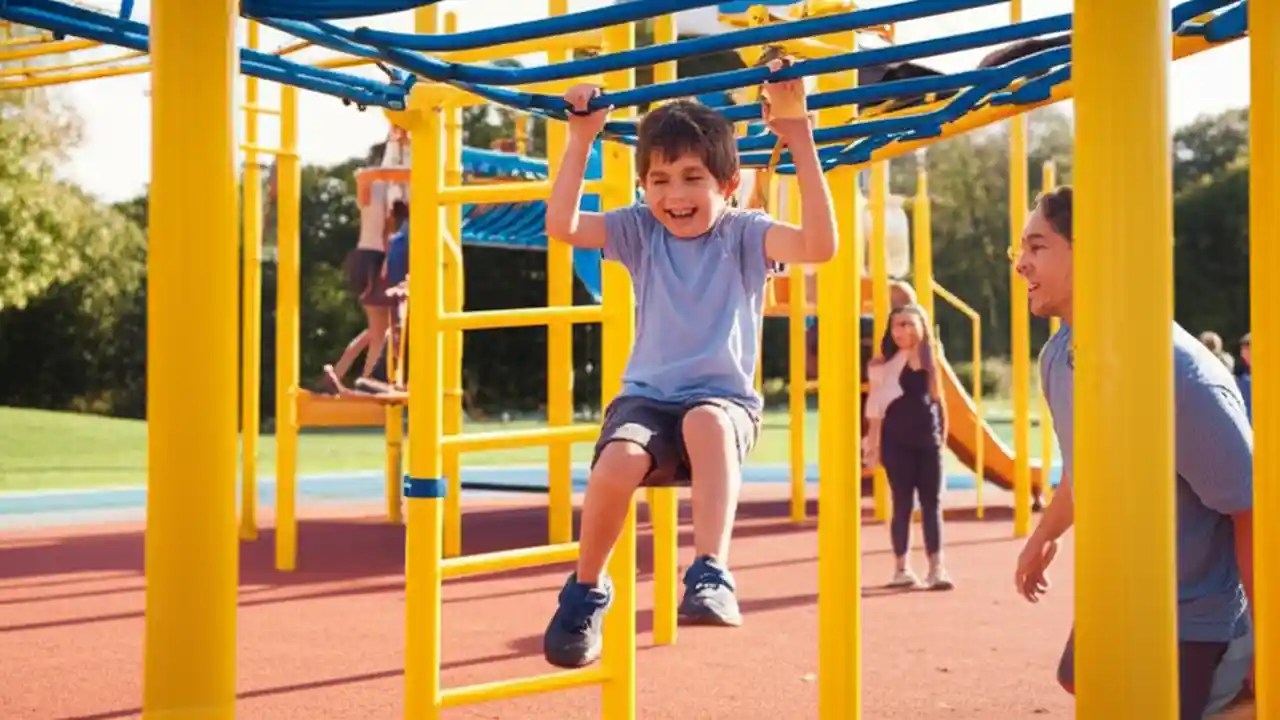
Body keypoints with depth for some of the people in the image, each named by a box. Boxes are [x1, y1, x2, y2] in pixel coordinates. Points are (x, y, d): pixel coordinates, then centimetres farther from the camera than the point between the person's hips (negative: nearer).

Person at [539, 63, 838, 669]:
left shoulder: (744, 233, 0)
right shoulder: (640, 231, 8)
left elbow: (821, 245, -20)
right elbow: (562, 226, -7)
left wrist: (800, 139, -24)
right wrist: (582, 138, -11)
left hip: (724, 399, -2)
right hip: (646, 397, 2)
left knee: (706, 421, -40)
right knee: (618, 461, -32)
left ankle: (711, 574, -40)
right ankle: (586, 590, -6)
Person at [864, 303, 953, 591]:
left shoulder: (931, 363, 8)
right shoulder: (884, 365, -4)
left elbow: (938, 402, 14)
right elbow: (875, 408, -4)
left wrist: (943, 436, 8)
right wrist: (873, 445, -7)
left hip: (929, 441, 3)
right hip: (897, 443, -3)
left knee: (932, 504, 1)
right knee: (903, 505, 2)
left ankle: (937, 569, 2)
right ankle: (901, 569, 10)